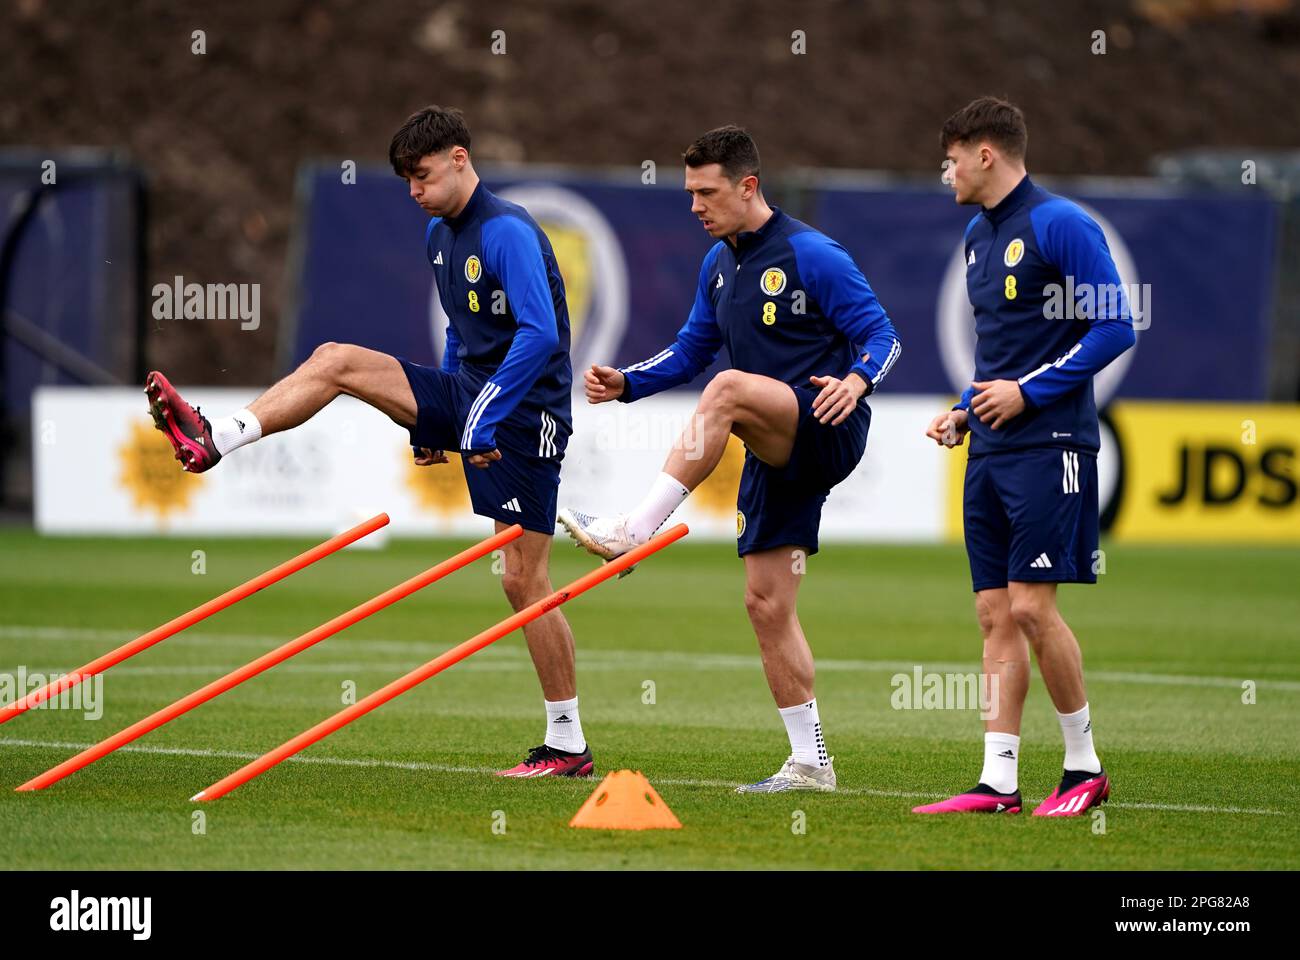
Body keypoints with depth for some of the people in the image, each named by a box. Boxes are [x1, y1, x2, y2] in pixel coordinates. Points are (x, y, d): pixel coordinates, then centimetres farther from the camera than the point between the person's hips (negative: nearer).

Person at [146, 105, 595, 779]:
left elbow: (540, 334, -27)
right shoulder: (439, 234, 12)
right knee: (335, 361, -2)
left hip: (523, 413, -9)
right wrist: (439, 422, 22)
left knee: (524, 580, -7)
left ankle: (569, 747, 1)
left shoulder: (508, 233, -18)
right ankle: (215, 441, -5)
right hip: (469, 392, 9)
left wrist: (483, 422, -27)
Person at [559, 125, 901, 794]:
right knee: (766, 601, 3)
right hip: (775, 454, 8)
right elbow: (690, 350, 22)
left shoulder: (810, 255, -10)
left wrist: (856, 381, -32)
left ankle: (633, 532, -37)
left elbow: (882, 336, -11)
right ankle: (810, 764, 9)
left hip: (827, 433, -8)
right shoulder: (719, 264, 14)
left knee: (728, 389, -34)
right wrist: (626, 383, 5)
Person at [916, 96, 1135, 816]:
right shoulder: (977, 234, 17)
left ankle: (1084, 766, 2)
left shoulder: (1059, 224, -10)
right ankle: (998, 782, 5)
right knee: (996, 613, 5)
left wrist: (1027, 392, -14)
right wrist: (965, 411, 13)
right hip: (989, 452, 8)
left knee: (1031, 606, -11)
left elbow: (1114, 328, -13)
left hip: (1048, 444, -8)